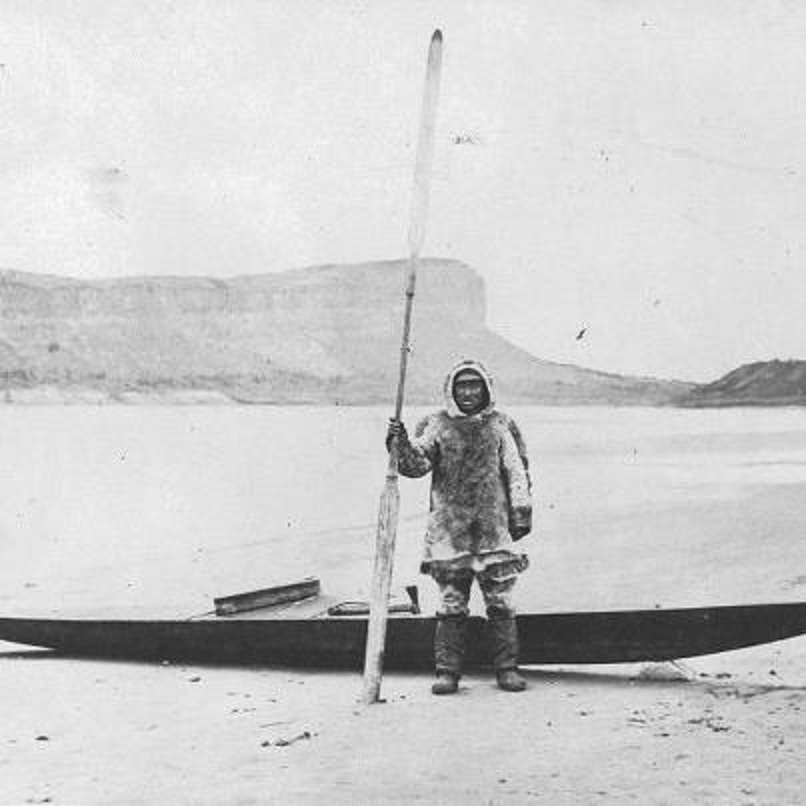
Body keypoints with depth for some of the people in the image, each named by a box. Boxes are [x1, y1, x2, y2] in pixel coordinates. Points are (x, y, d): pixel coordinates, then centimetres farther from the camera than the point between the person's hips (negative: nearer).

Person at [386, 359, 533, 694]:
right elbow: (417, 465, -5)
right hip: (449, 529, 0)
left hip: (494, 528, 1)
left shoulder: (501, 425, 8)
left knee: (501, 603, 3)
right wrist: (403, 445, -23)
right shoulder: (436, 424, 6)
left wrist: (521, 512, 3)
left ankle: (507, 669, 12)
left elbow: (518, 471, 10)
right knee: (451, 604, 2)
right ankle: (447, 671, 9)